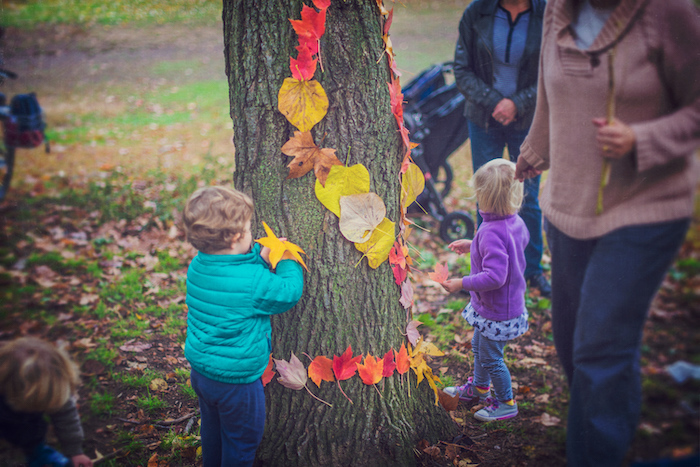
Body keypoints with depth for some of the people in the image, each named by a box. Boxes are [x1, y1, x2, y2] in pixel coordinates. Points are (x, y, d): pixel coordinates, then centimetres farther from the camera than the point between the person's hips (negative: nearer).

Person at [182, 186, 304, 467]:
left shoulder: (198, 265, -6)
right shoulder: (253, 281, -30)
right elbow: (289, 293, -14)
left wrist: (260, 258, 1)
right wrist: (287, 261, -1)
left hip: (200, 369, 8)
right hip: (236, 380, -7)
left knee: (212, 428, 29)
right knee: (242, 442, 14)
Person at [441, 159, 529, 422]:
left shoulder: (492, 233, -33)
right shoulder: (515, 221, -4)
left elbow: (494, 277, -36)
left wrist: (462, 284, -26)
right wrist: (472, 246, 20)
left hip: (497, 311, -10)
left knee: (491, 357, 9)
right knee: (479, 346, 28)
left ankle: (506, 403, 26)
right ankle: (479, 387, 48)